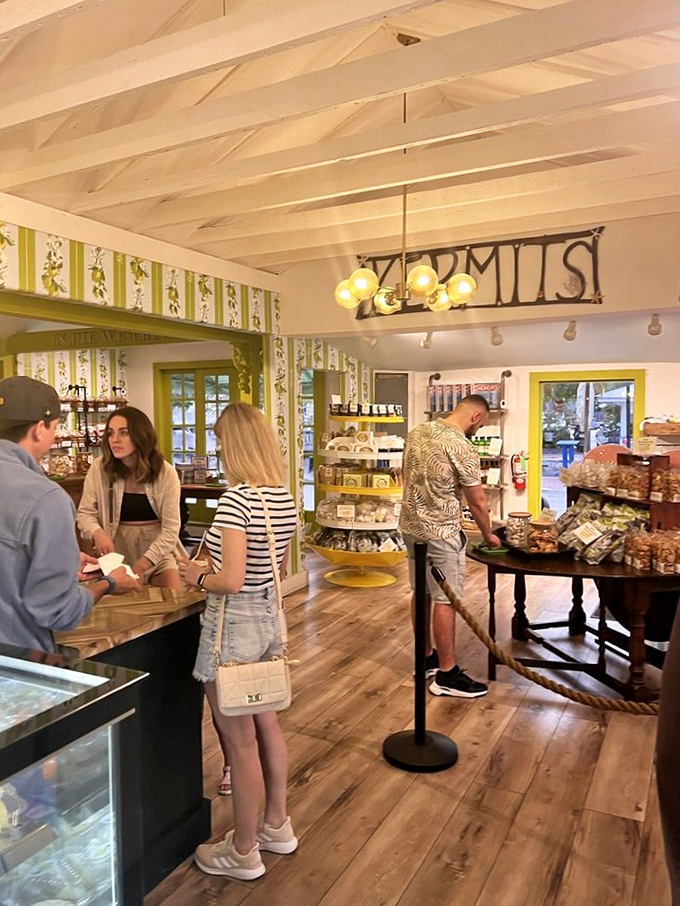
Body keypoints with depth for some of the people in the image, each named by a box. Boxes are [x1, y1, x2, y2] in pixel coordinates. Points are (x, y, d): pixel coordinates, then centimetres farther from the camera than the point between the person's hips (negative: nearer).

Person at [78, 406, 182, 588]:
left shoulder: (166, 473, -11)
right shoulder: (99, 468, -8)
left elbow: (170, 529, -11)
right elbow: (85, 512, 0)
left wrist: (142, 565, -20)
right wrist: (97, 533, -23)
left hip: (157, 553, 0)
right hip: (117, 554, 0)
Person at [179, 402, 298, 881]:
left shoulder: (237, 499, -23)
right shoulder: (284, 496, 2)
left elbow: (231, 581, -26)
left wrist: (198, 576, -7)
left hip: (235, 624, -8)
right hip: (270, 618, 8)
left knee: (240, 742, 8)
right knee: (267, 725, 22)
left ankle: (244, 852, 28)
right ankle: (277, 825, 40)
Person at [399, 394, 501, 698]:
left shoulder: (416, 432, 6)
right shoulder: (462, 448, -18)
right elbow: (477, 501, -11)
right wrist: (488, 535, 4)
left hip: (410, 525, 9)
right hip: (440, 532, -8)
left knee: (422, 593, 17)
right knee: (445, 600, -1)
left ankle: (426, 658, 29)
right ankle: (446, 674, 8)